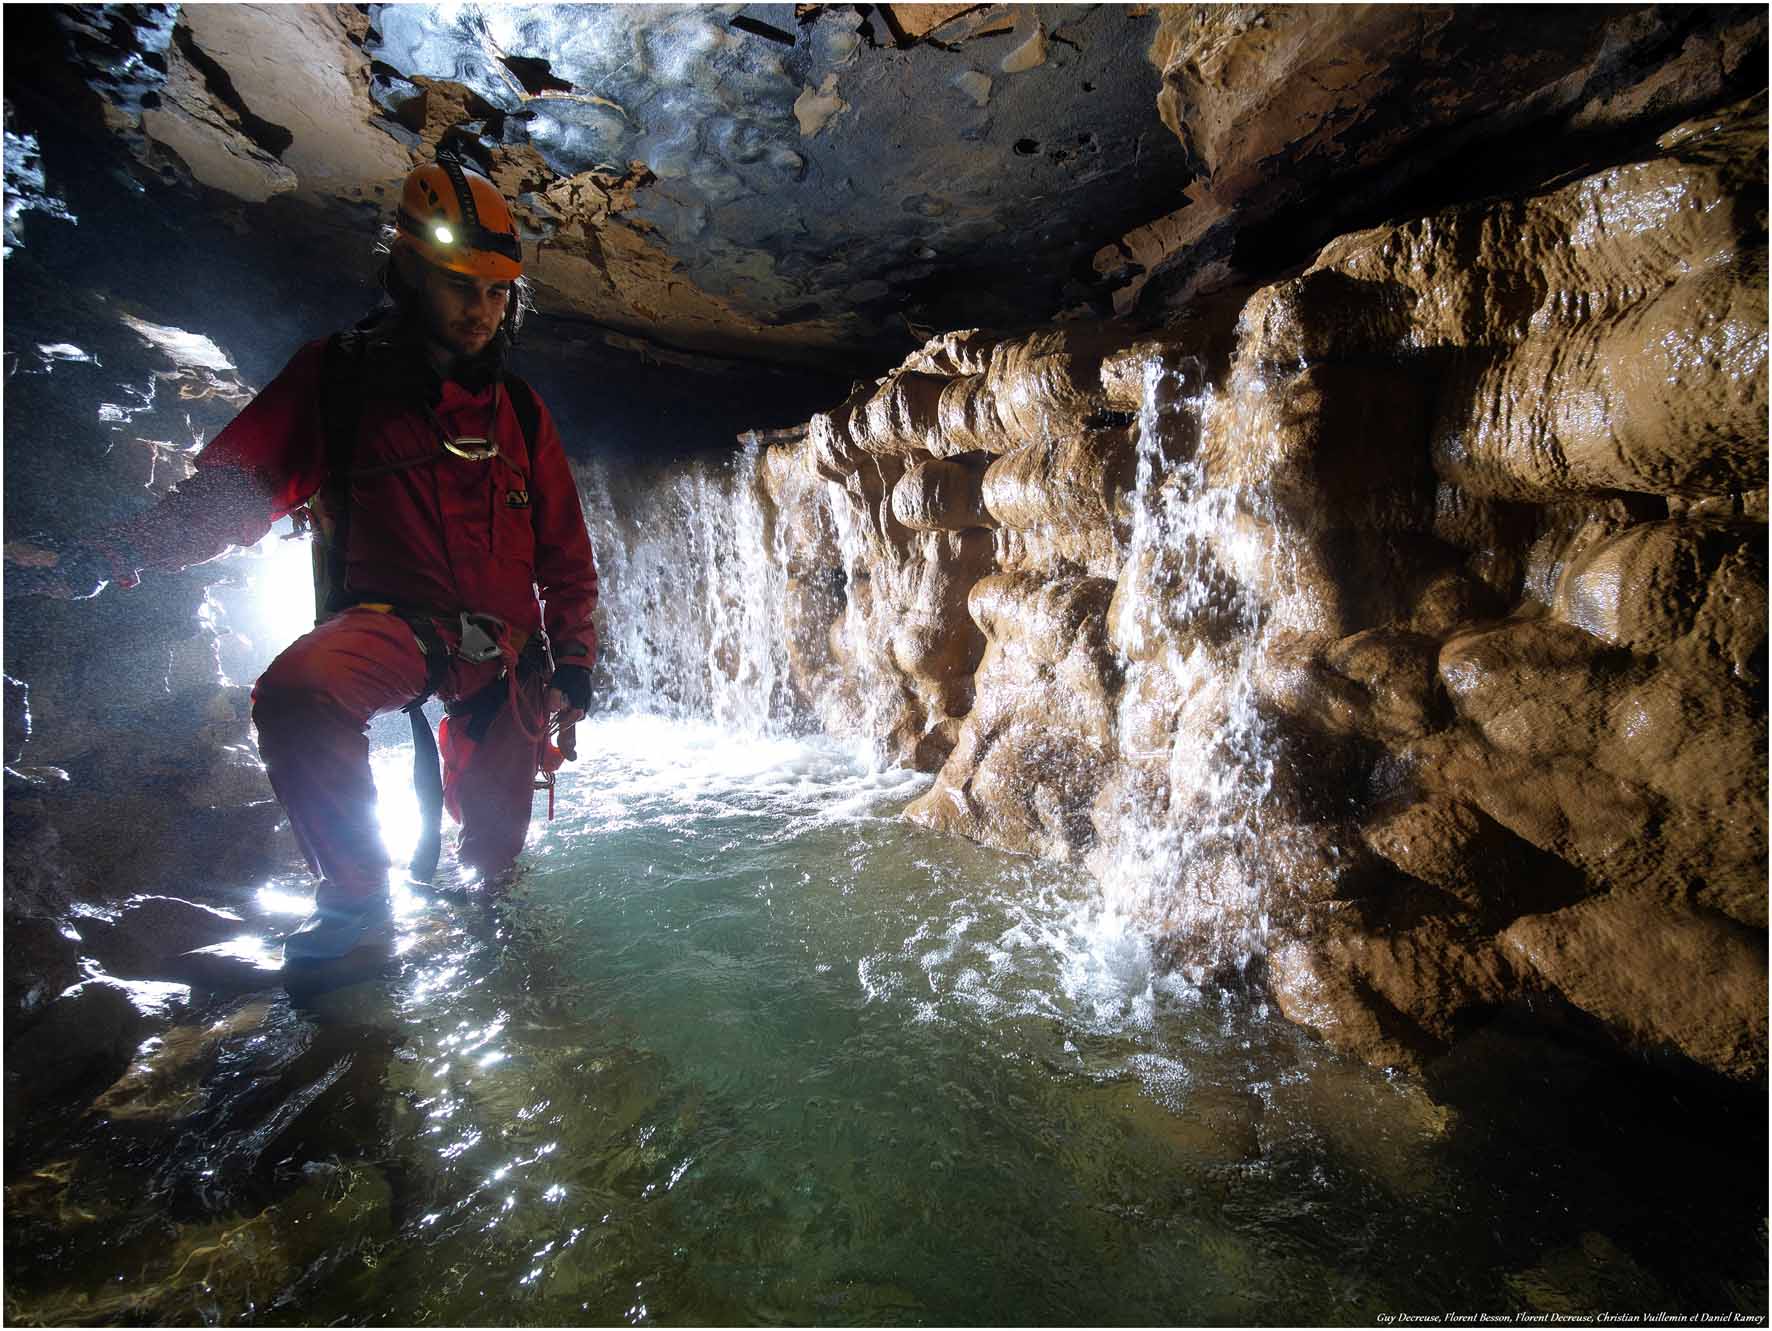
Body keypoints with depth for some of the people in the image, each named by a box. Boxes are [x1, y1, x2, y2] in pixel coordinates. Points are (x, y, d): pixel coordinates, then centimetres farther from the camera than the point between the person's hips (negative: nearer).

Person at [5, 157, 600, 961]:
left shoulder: (518, 411, 9)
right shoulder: (335, 378, 3)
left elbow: (565, 554, 11)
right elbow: (227, 491, 1)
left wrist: (573, 667, 5)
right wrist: (97, 559, -14)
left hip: (503, 646, 2)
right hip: (390, 619, -1)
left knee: (491, 847, 3)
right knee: (295, 690, -36)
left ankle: (482, 871, 45)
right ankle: (354, 891, -11)